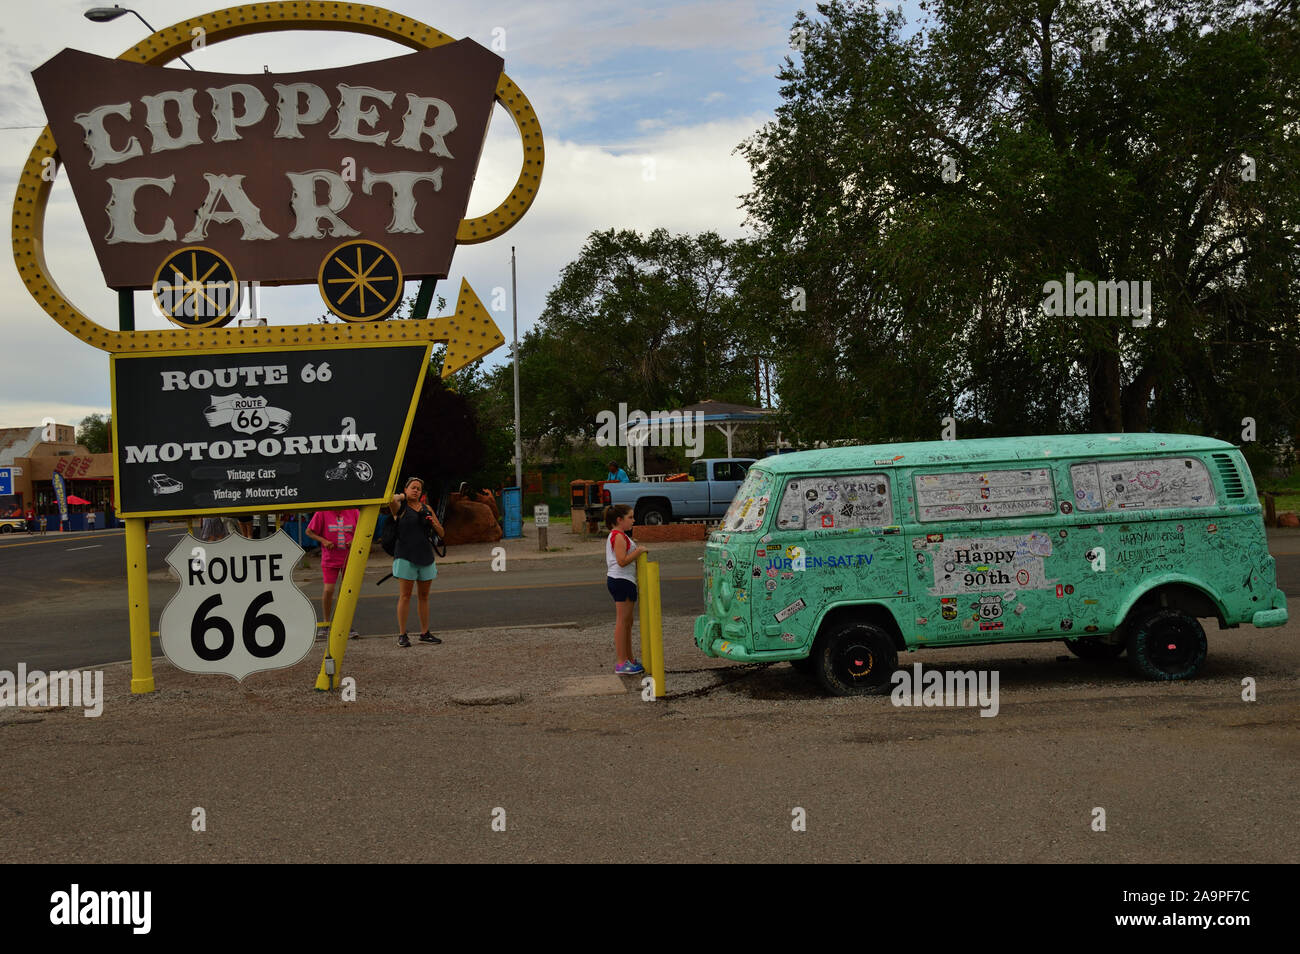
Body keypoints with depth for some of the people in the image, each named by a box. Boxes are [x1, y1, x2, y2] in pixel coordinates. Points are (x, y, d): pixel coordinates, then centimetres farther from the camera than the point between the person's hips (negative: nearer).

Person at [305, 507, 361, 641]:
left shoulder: (353, 511, -1)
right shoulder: (322, 512, -6)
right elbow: (309, 531, 0)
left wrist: (354, 541, -11)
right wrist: (323, 540, -15)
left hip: (349, 558, 2)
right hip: (330, 558, -2)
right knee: (328, 590, -7)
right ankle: (326, 624, 13)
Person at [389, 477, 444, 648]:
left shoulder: (426, 509, 12)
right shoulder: (400, 507, 0)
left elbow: (441, 533, 11)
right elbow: (391, 501, -25)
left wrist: (434, 523, -8)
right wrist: (400, 497, -6)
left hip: (425, 556, 5)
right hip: (406, 556, -5)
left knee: (424, 596, 9)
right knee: (405, 596, -6)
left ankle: (425, 633, 15)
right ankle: (402, 635, -5)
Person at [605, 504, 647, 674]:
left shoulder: (617, 535, 18)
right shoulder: (619, 536, -15)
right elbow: (622, 561, -23)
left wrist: (638, 552, 11)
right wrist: (639, 551, -17)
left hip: (622, 581, 11)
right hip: (621, 581, -11)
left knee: (627, 622, 15)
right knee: (623, 621, -8)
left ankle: (629, 659, 21)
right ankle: (622, 663, -5)